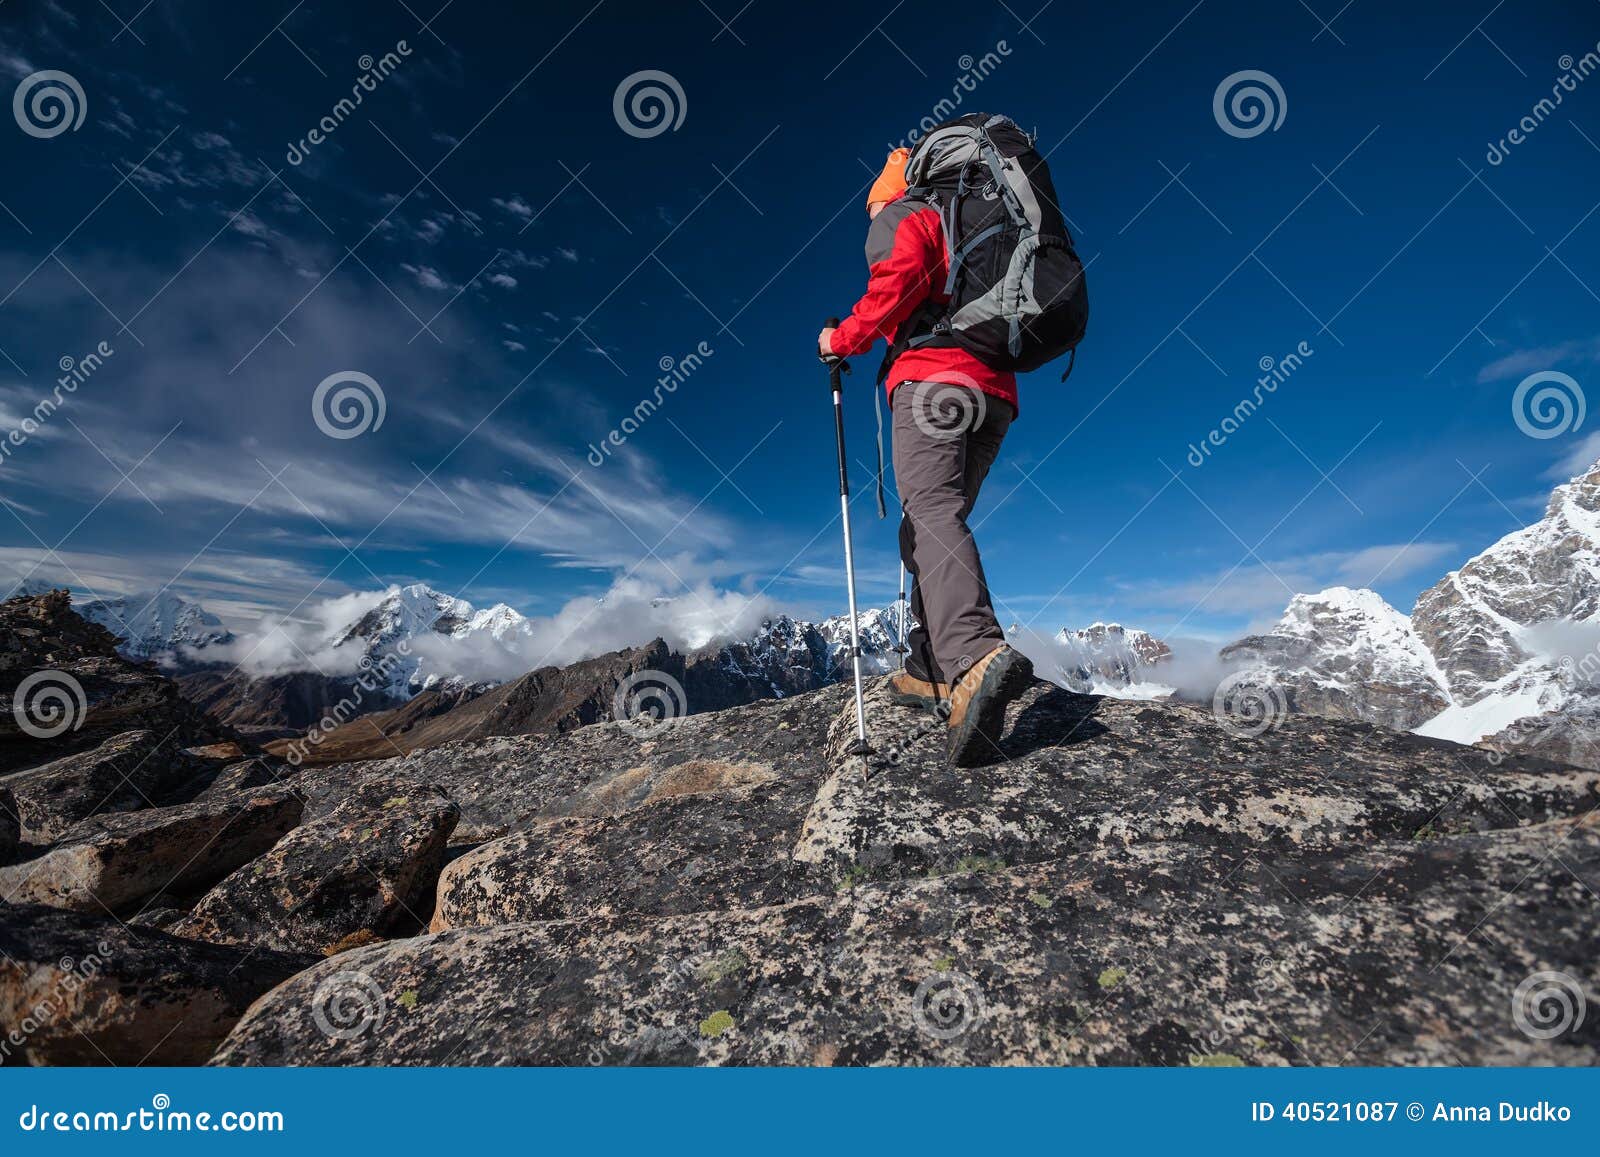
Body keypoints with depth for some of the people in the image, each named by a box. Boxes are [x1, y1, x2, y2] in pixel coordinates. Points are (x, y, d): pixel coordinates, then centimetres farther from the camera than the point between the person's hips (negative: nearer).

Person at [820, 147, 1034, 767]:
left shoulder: (903, 217, 13)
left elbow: (900, 277, -9)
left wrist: (843, 339, 1)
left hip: (931, 374, -8)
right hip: (995, 390, 8)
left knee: (931, 511, -24)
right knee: (930, 523, 11)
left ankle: (976, 658, -46)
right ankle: (931, 669, 6)